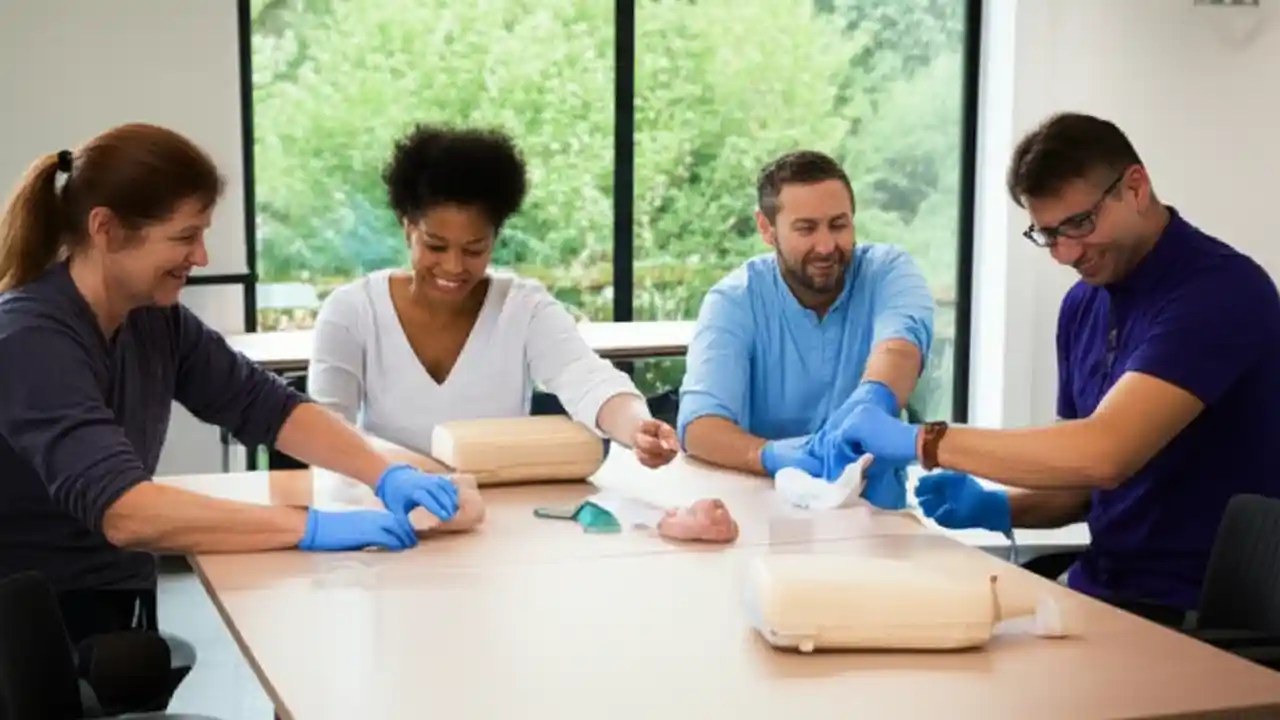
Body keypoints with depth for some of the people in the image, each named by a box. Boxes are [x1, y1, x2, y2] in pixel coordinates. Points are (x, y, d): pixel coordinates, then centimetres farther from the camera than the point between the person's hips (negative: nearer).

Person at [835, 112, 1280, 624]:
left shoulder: (1220, 290, -17)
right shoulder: (1082, 305, 8)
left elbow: (1104, 455, -29)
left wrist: (923, 441, -24)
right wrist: (998, 509, -5)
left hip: (1201, 615, -7)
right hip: (1104, 592, 7)